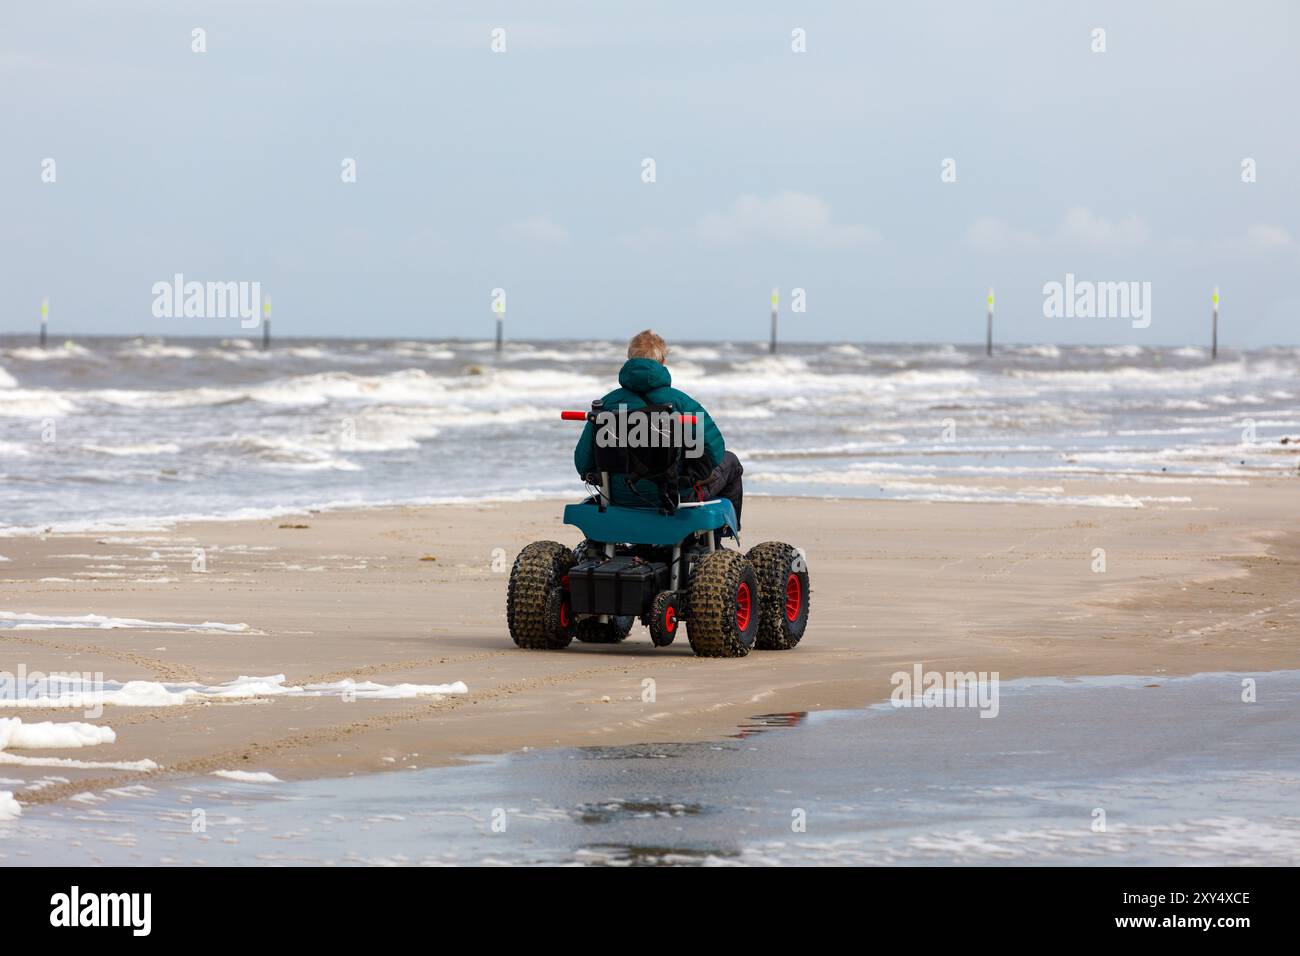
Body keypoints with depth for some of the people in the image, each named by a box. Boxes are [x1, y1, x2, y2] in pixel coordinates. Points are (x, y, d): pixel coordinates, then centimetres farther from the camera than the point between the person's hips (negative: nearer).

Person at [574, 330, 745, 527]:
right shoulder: (678, 401, -17)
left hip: (621, 497, 4)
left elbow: (583, 463, -4)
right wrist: (692, 476, 2)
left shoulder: (607, 403, -8)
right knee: (729, 461, 27)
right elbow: (714, 452, -18)